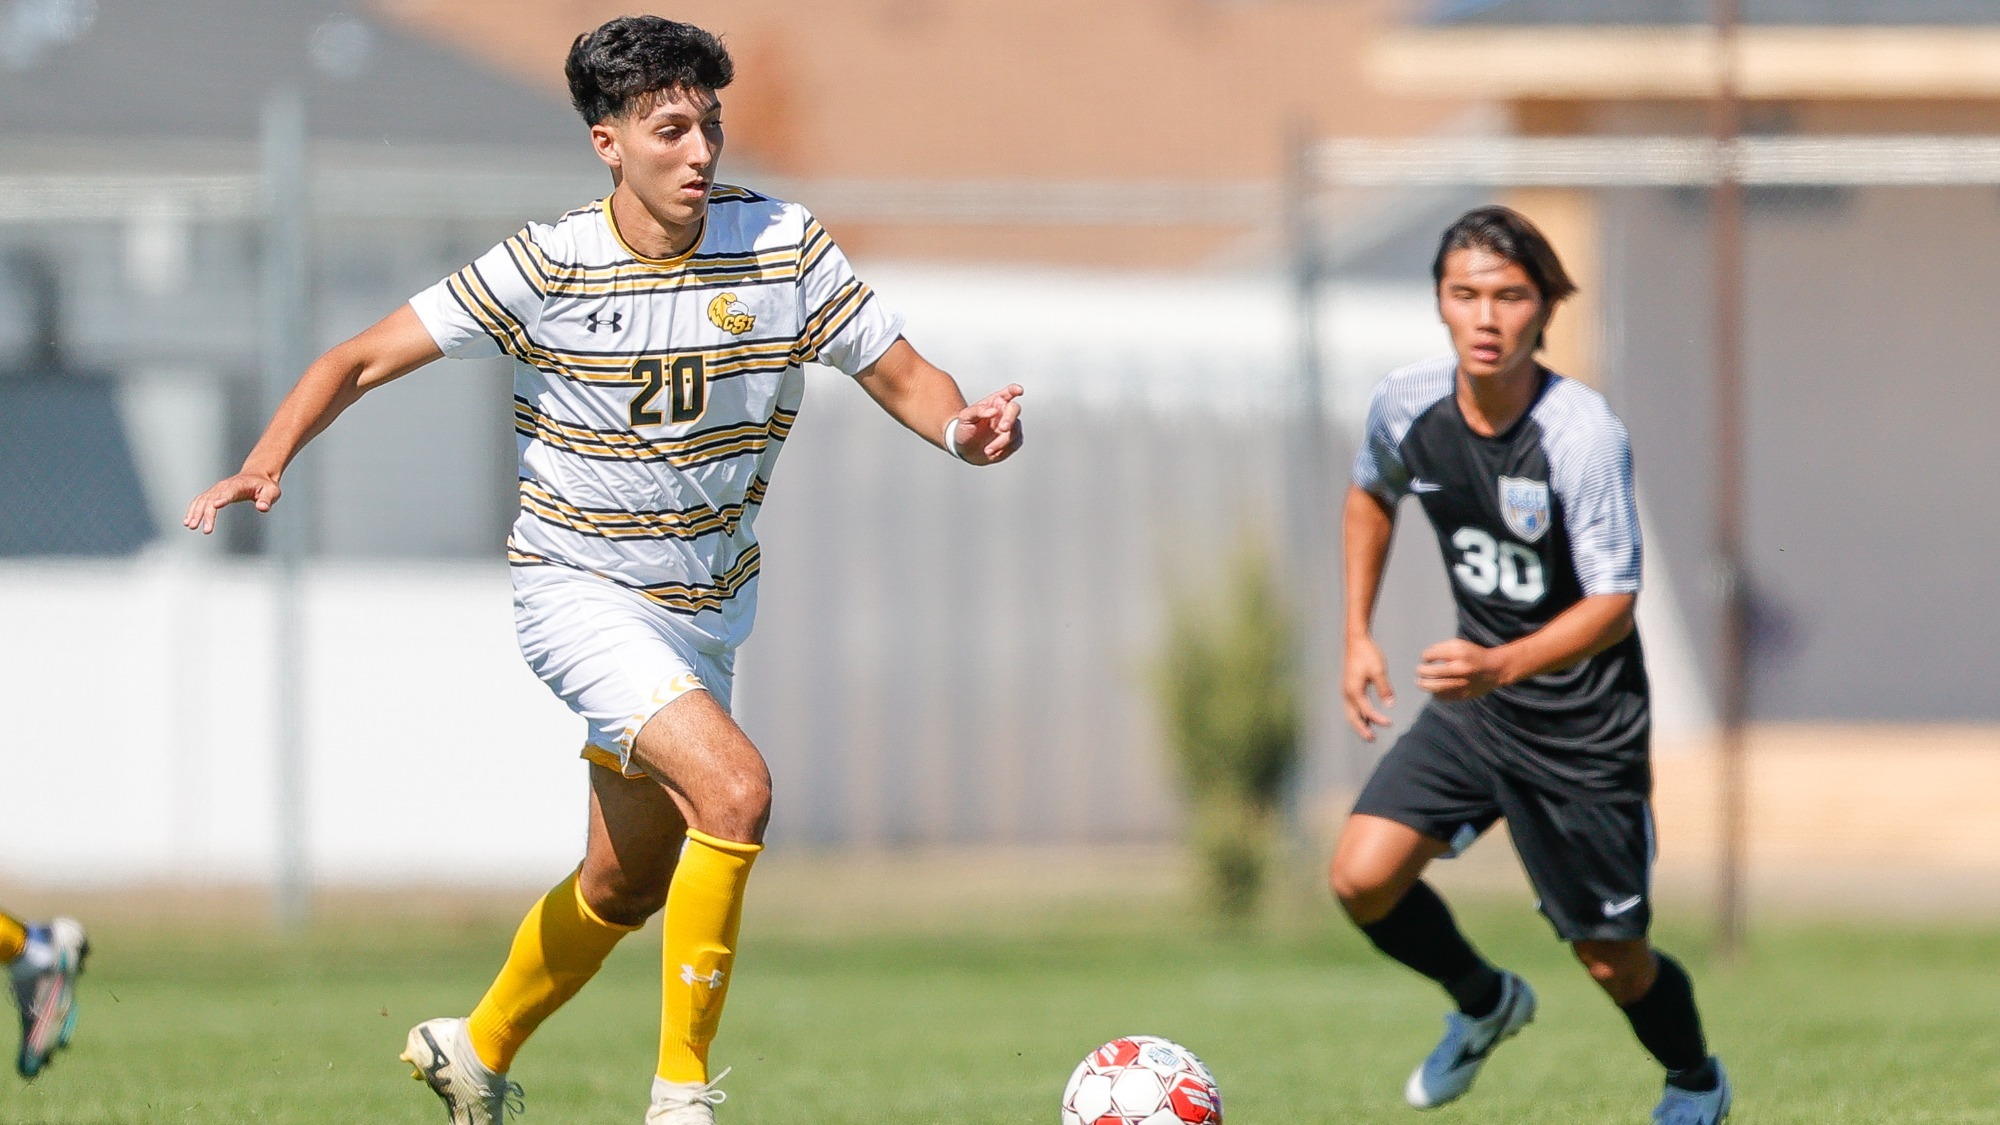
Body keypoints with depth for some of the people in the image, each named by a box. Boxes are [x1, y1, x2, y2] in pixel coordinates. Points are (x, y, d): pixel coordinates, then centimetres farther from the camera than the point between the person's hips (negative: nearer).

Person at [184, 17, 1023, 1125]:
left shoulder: (785, 247, -8)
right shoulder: (547, 265, -15)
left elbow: (900, 375, -2)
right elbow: (362, 358, -10)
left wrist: (963, 427, -25)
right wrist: (264, 465, -25)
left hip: (706, 608, 5)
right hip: (580, 589, -5)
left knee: (628, 885, 17)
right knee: (733, 787, -27)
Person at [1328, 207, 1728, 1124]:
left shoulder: (1583, 432, -24)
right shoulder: (1407, 404, -9)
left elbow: (1614, 602, -24)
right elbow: (1372, 494, 15)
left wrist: (1501, 666, -39)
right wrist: (1358, 635, 9)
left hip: (1585, 728, -4)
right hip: (1471, 705, 4)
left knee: (1611, 959, 5)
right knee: (1362, 879, -14)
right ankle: (1484, 1004, 18)